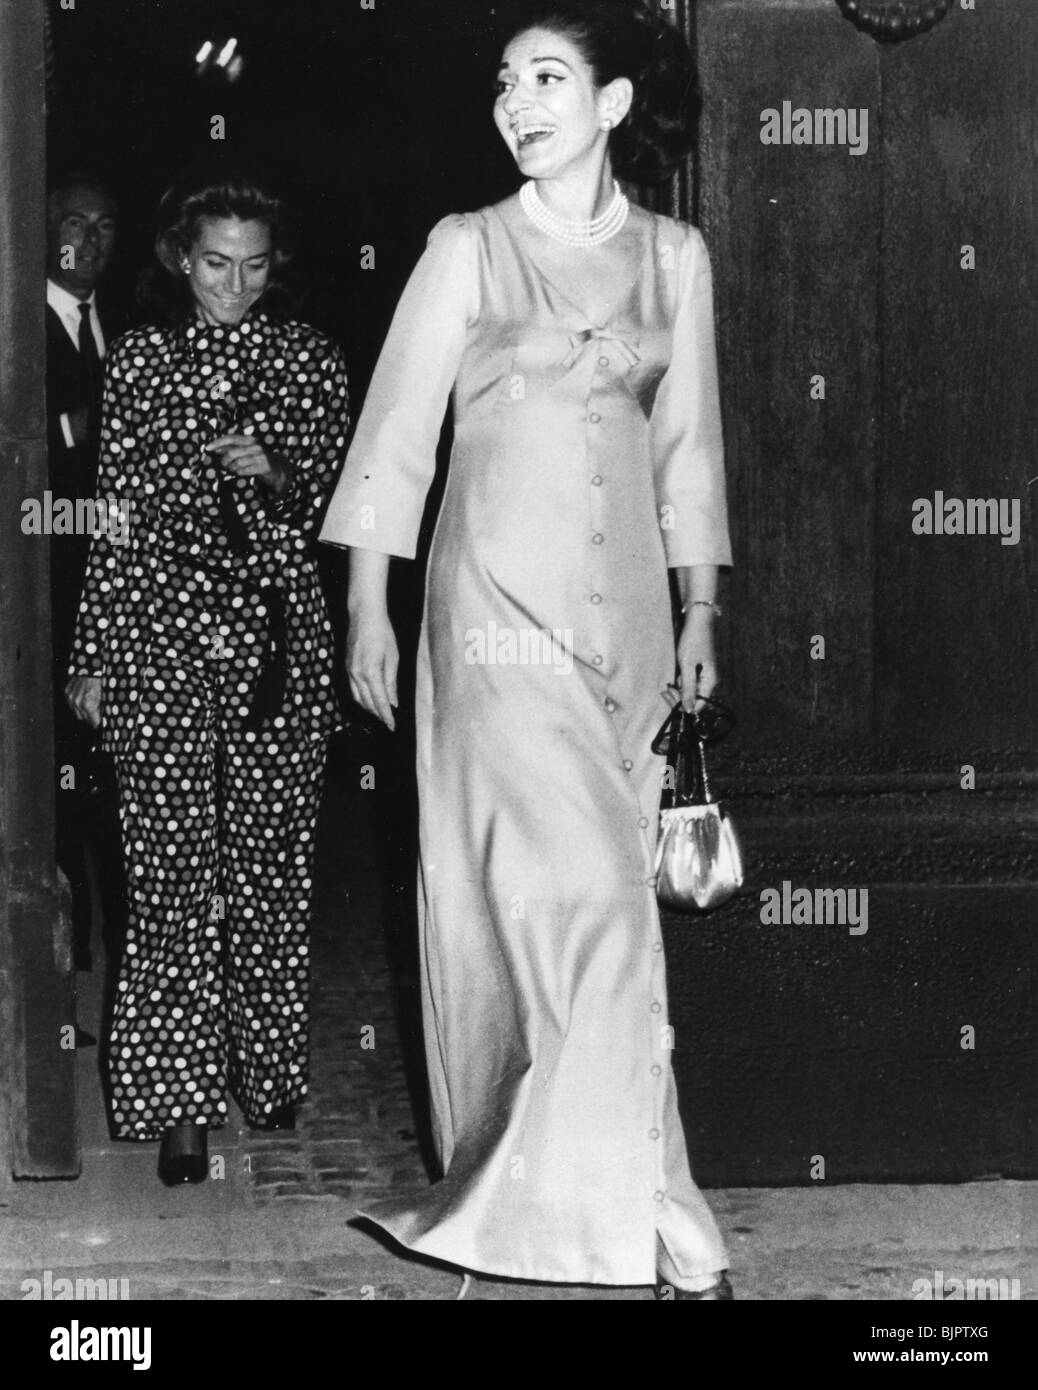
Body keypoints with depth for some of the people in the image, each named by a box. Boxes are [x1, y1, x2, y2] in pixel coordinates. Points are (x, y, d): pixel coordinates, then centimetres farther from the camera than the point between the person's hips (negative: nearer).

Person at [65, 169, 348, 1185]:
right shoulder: (139, 360, 8)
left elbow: (323, 504, 3)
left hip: (273, 637, 0)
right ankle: (180, 1103, -2)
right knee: (171, 866, -4)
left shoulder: (307, 361, 7)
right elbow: (115, 515, 9)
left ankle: (268, 1072, 19)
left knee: (270, 860, 4)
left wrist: (273, 473, -18)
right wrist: (95, 656, 8)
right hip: (160, 634, 0)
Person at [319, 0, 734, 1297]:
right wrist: (366, 607, -2)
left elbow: (687, 447, 15)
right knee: (587, 898, -12)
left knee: (574, 895, 6)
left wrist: (699, 611, 13)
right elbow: (395, 432, 1)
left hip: (626, 604, 4)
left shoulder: (675, 256, 9)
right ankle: (649, 1217, -10)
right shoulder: (467, 249, 0)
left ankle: (515, 1191, 17)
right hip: (499, 602, -4)